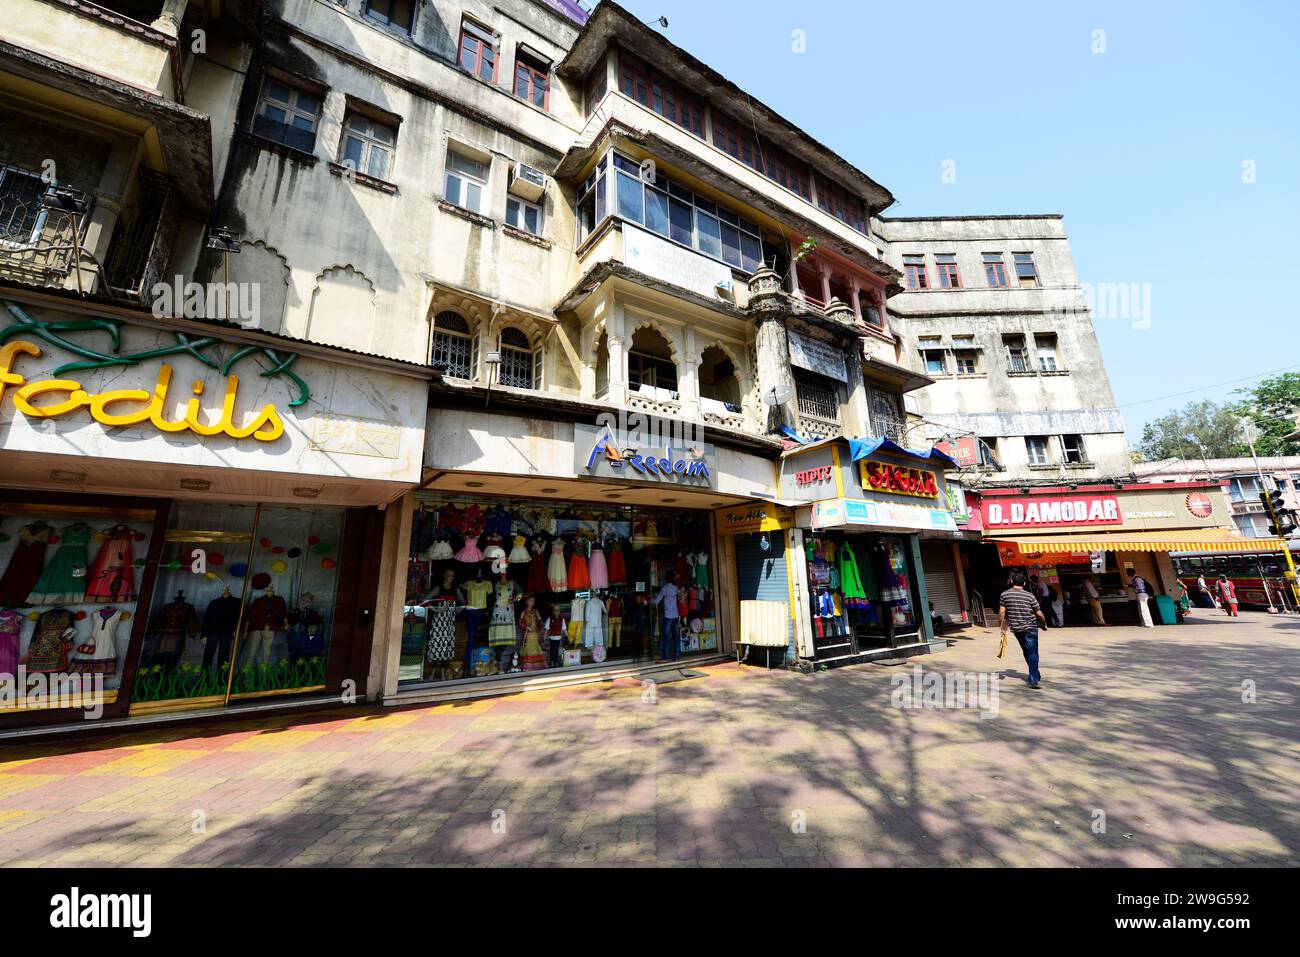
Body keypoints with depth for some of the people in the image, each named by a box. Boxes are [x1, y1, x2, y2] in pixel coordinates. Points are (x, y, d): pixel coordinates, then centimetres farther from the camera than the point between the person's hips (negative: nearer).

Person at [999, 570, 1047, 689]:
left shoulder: (1004, 595, -4)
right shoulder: (1030, 596, -9)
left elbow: (1001, 613, -6)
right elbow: (1039, 613, -5)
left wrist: (1001, 626, 2)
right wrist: (1044, 624, 13)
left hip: (1016, 629, 3)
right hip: (1030, 628, -3)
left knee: (1027, 652, 20)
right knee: (1032, 653, -1)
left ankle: (1035, 675, 34)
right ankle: (1033, 680, -6)